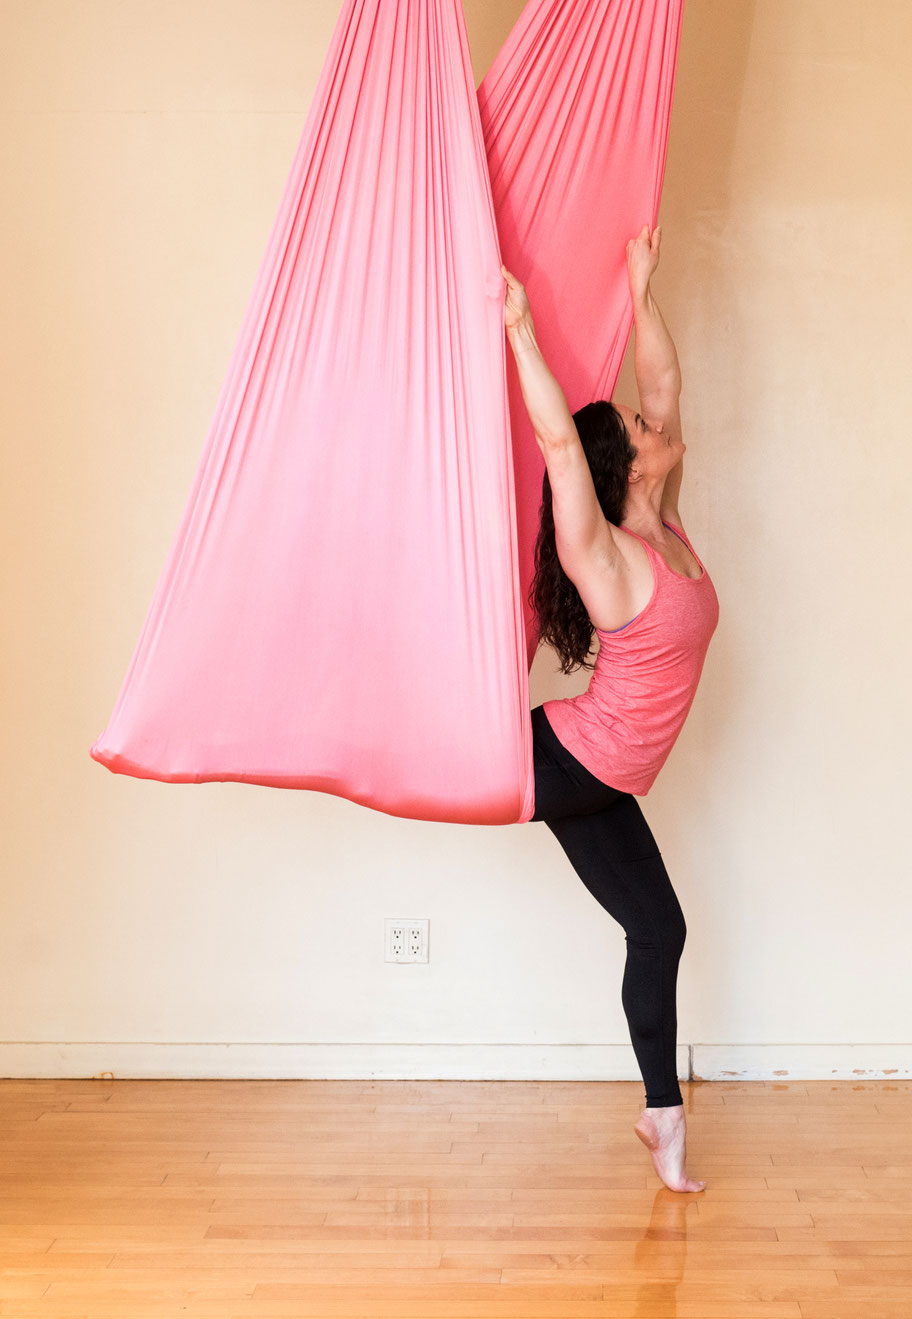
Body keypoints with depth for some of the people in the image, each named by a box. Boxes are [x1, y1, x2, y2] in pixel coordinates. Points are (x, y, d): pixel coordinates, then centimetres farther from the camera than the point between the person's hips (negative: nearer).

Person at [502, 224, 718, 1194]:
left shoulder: (666, 532, 1)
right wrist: (519, 332, -33)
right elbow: (558, 437, -33)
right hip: (562, 765, -8)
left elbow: (662, 388, 5)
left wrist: (640, 288, 4)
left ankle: (662, 1116, 27)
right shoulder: (609, 558, -20)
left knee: (658, 932, 13)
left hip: (600, 788, 8)